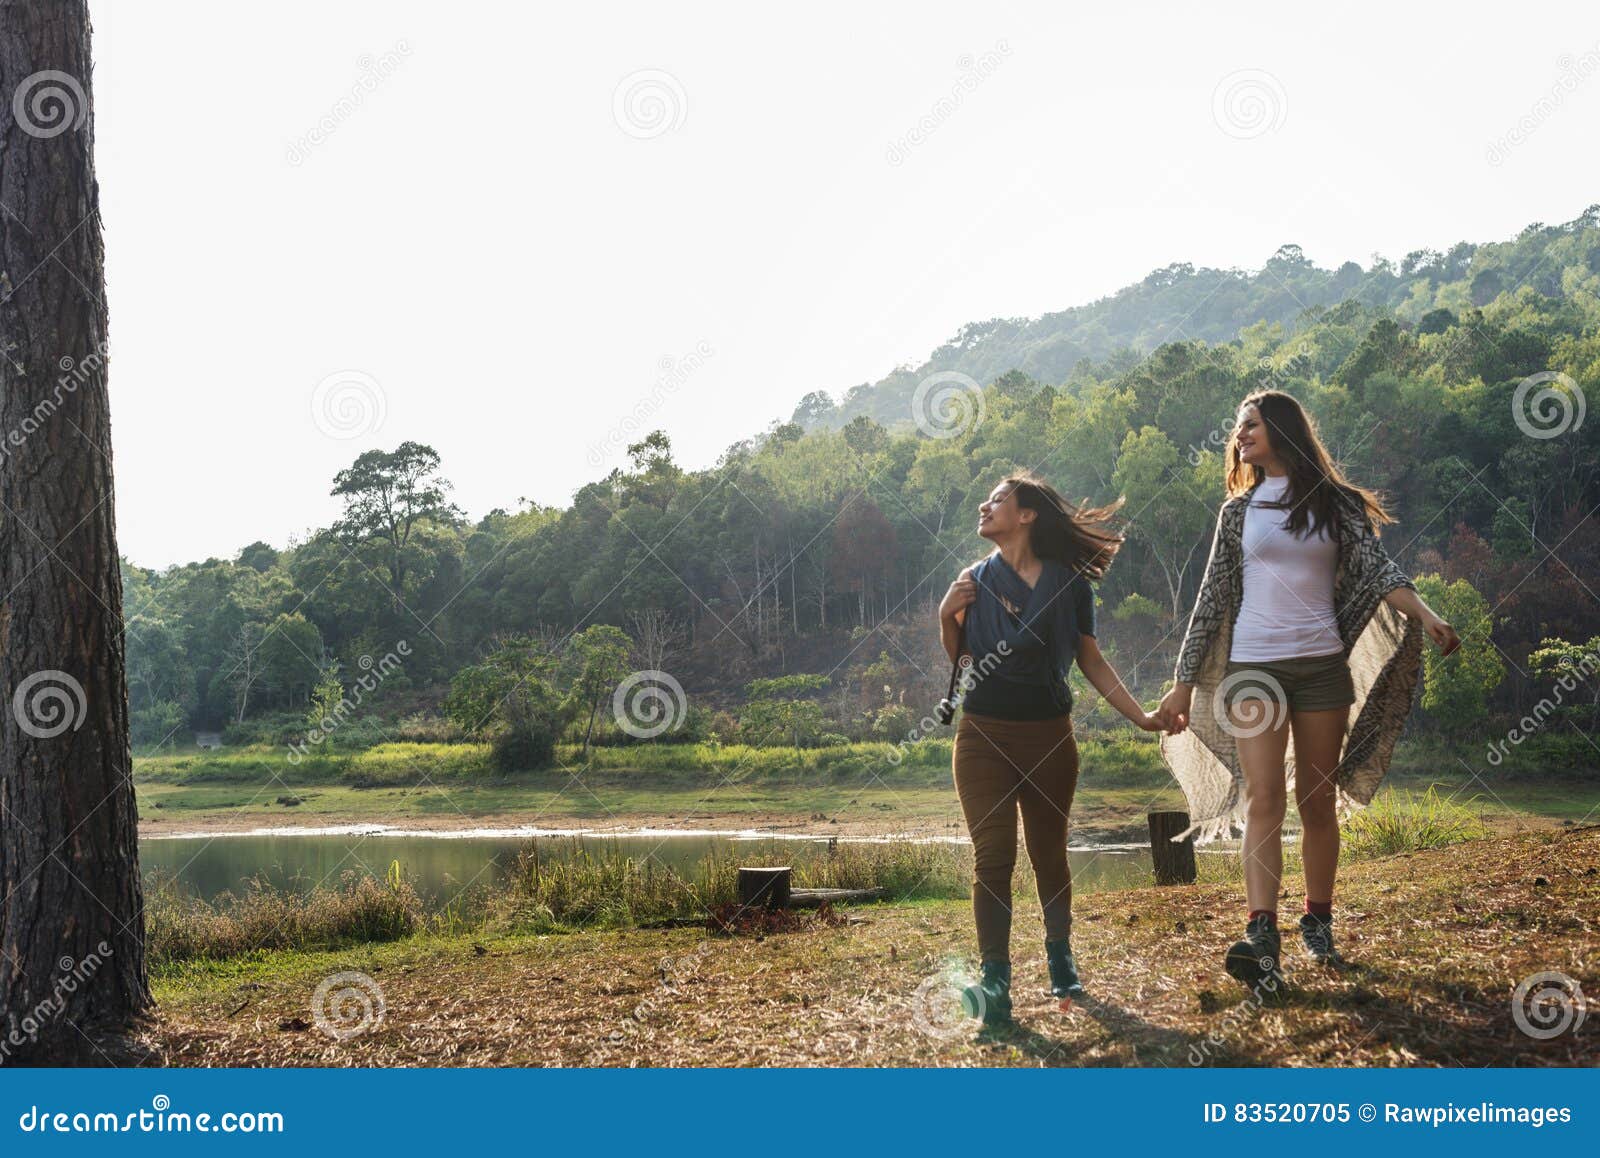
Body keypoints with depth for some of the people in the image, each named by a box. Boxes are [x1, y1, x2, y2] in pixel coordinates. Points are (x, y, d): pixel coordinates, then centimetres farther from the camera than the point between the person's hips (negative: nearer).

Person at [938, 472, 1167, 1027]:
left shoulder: (1068, 582, 0)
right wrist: (947, 616, -11)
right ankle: (995, 982, -10)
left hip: (1049, 737, 0)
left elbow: (1091, 661, 5)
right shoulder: (977, 579, 3)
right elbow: (956, 658, 7)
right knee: (993, 856, -7)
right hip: (985, 736, 0)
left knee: (1050, 852, 11)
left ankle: (1061, 960, 29)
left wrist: (1141, 716, 0)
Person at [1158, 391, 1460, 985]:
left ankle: (1318, 923, 17)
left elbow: (1377, 566, -7)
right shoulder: (1238, 510, 10)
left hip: (1322, 664, 0)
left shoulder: (1336, 502, 6)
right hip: (1252, 666, 0)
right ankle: (1261, 936, -20)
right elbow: (1213, 598, 11)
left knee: (1318, 801, 5)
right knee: (1263, 799, -11)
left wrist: (1425, 615, -26)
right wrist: (1184, 682, 8)